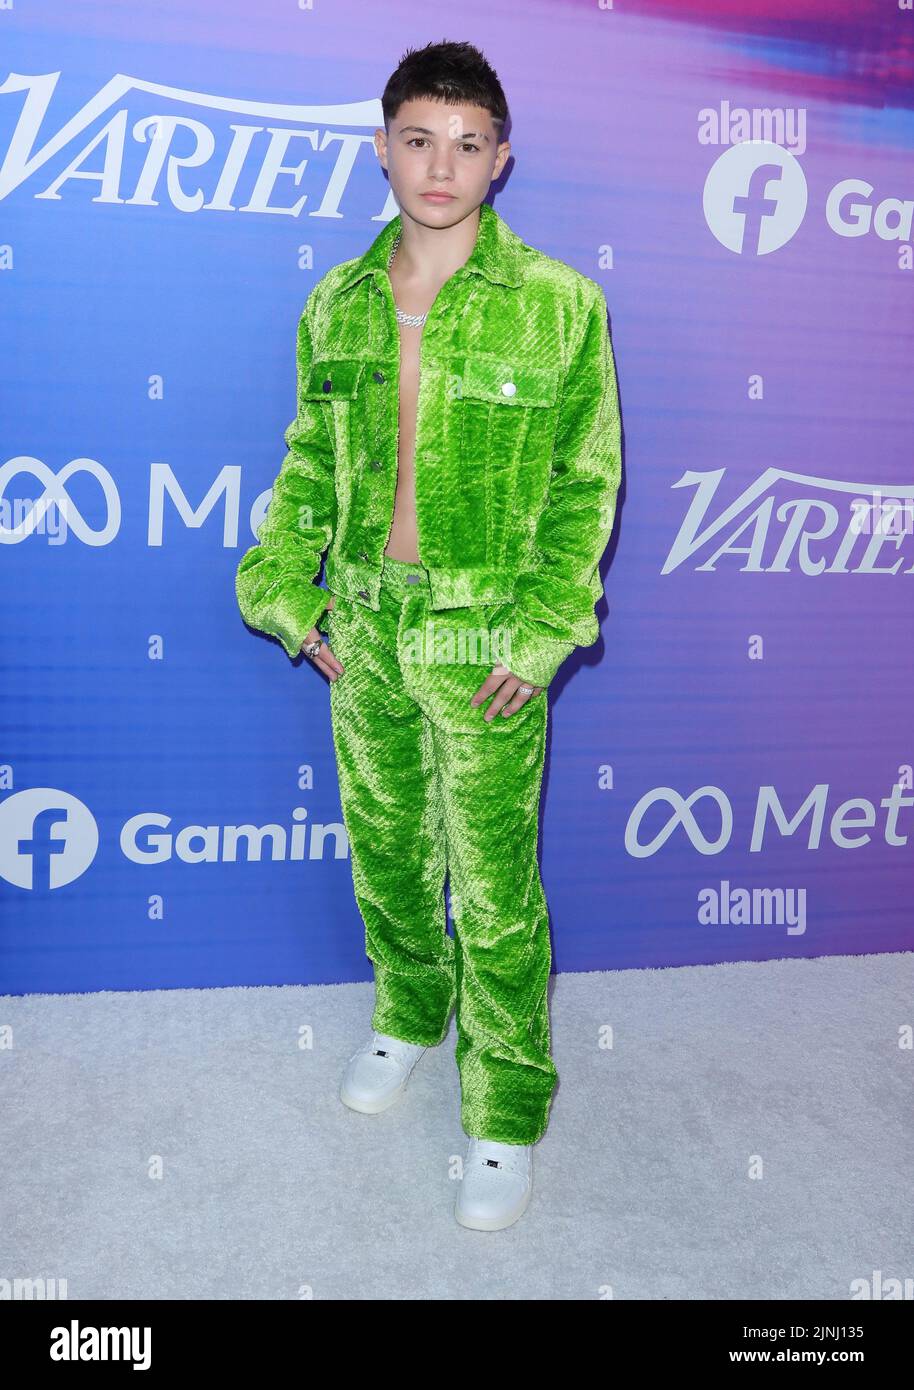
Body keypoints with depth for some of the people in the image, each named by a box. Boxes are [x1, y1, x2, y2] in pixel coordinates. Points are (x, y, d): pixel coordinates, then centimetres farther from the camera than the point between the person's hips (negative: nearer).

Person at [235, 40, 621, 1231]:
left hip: (483, 641, -4)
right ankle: (410, 1017, 46)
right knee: (385, 851, 19)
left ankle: (509, 1113, 23)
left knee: (493, 889, 4)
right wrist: (288, 592, 3)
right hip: (363, 629, 4)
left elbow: (586, 484, -5)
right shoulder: (337, 305, 4)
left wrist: (541, 636, -10)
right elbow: (311, 463, 11)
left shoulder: (558, 306, -8)